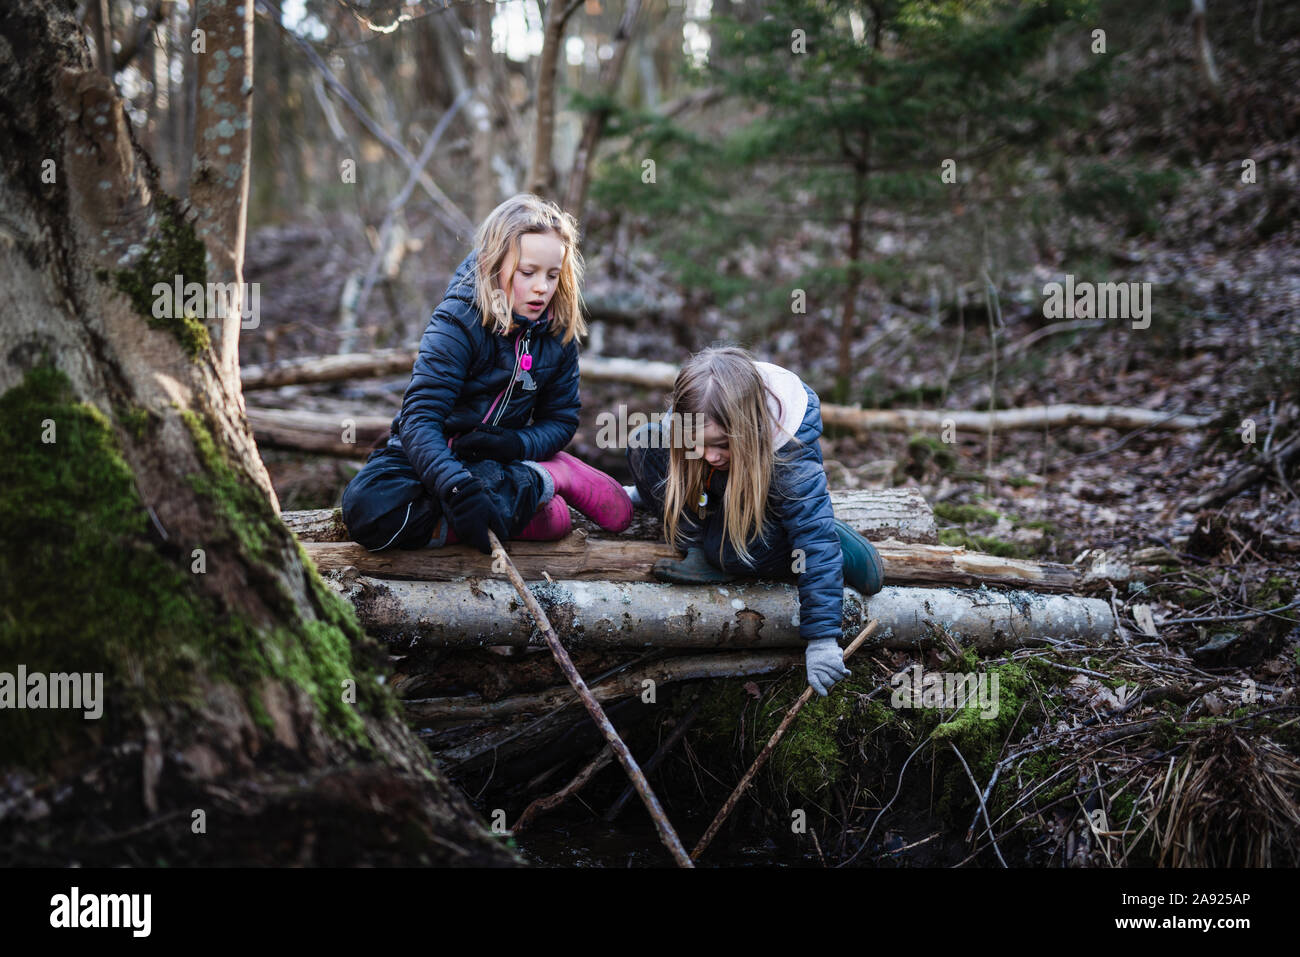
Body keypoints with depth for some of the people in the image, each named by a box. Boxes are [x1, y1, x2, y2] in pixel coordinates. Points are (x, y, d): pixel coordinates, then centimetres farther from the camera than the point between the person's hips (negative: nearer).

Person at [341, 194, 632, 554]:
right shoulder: (458, 322, -21)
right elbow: (420, 419, -29)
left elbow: (561, 420, 3)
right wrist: (459, 490, -46)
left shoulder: (558, 331, -4)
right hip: (432, 454, -2)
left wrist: (518, 443, -21)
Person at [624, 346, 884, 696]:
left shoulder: (792, 455, -40)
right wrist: (694, 544, -4)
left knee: (731, 549, -36)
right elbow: (683, 475, -7)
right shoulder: (689, 423, -30)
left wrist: (822, 640, -40)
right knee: (643, 443, -20)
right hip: (715, 492, 4)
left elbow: (816, 545, -39)